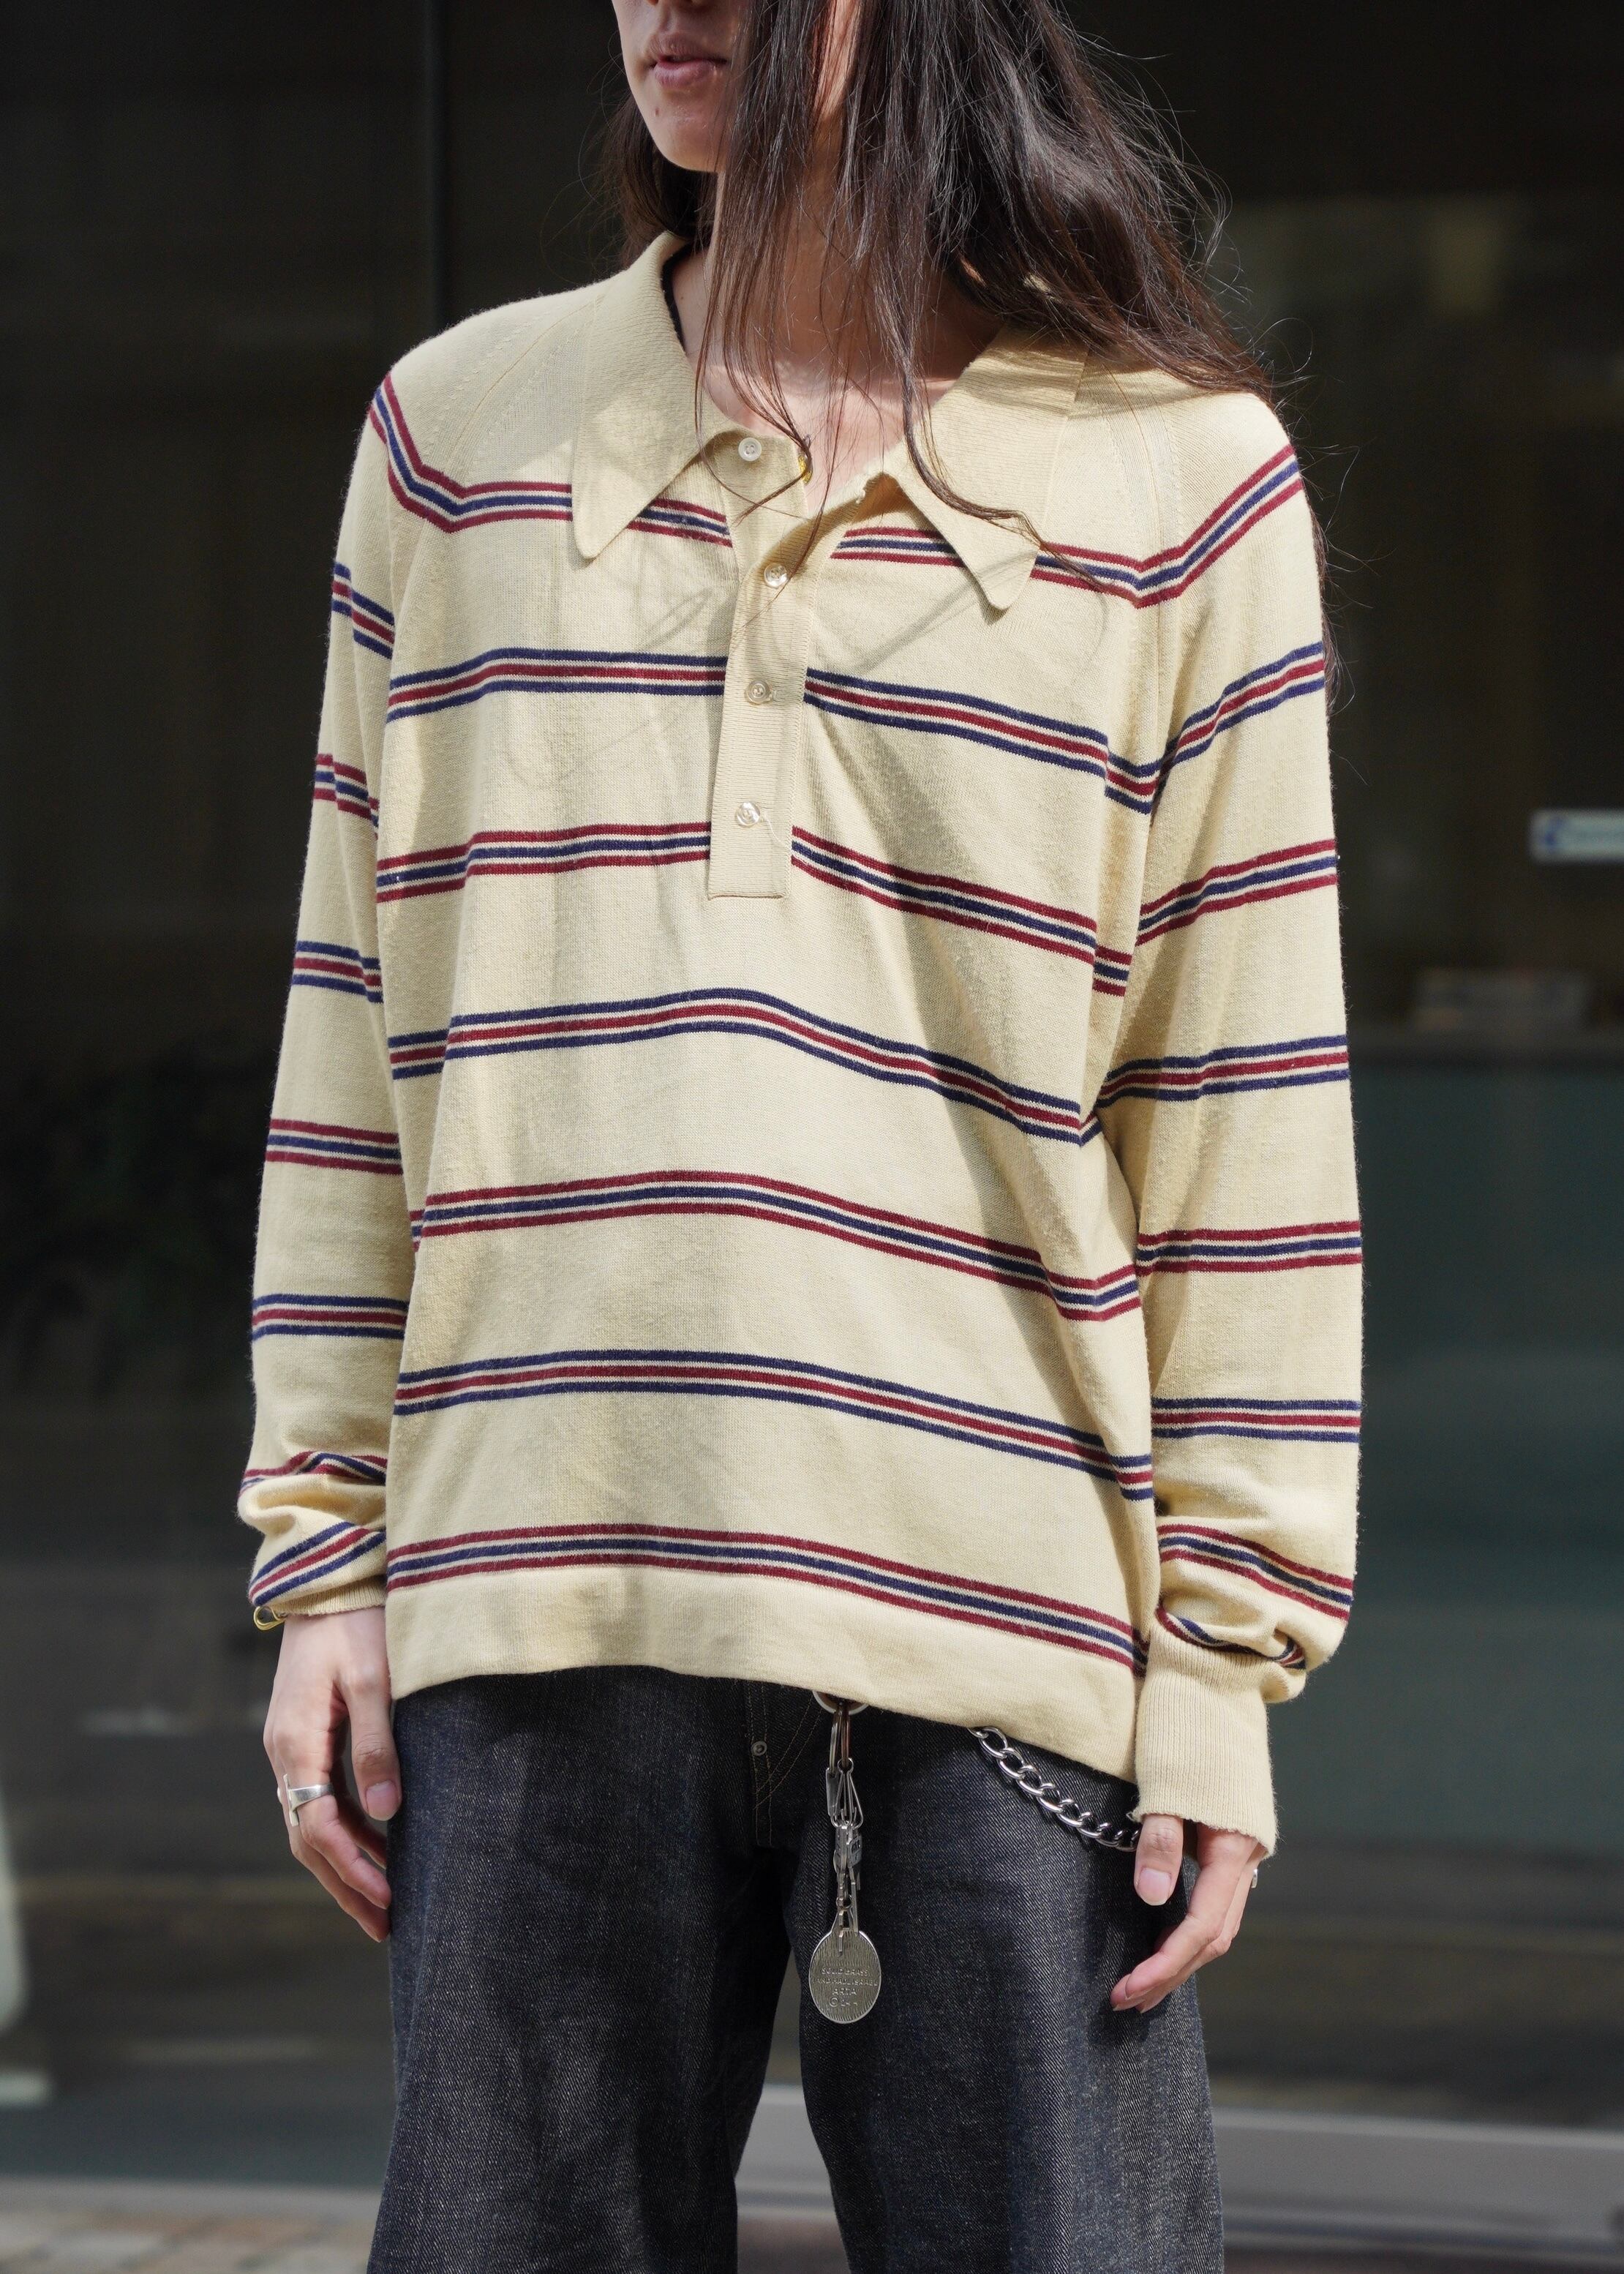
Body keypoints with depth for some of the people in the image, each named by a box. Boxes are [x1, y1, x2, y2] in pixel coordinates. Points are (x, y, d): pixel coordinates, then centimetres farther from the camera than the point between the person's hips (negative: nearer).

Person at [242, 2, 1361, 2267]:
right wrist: (323, 1556, 8)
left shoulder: (1180, 475, 5)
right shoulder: (460, 432, 12)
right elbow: (359, 1033, 14)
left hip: (1007, 1638, -2)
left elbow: (1249, 1117, 4)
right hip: (542, 1596, 2)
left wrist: (1230, 1657, -1)